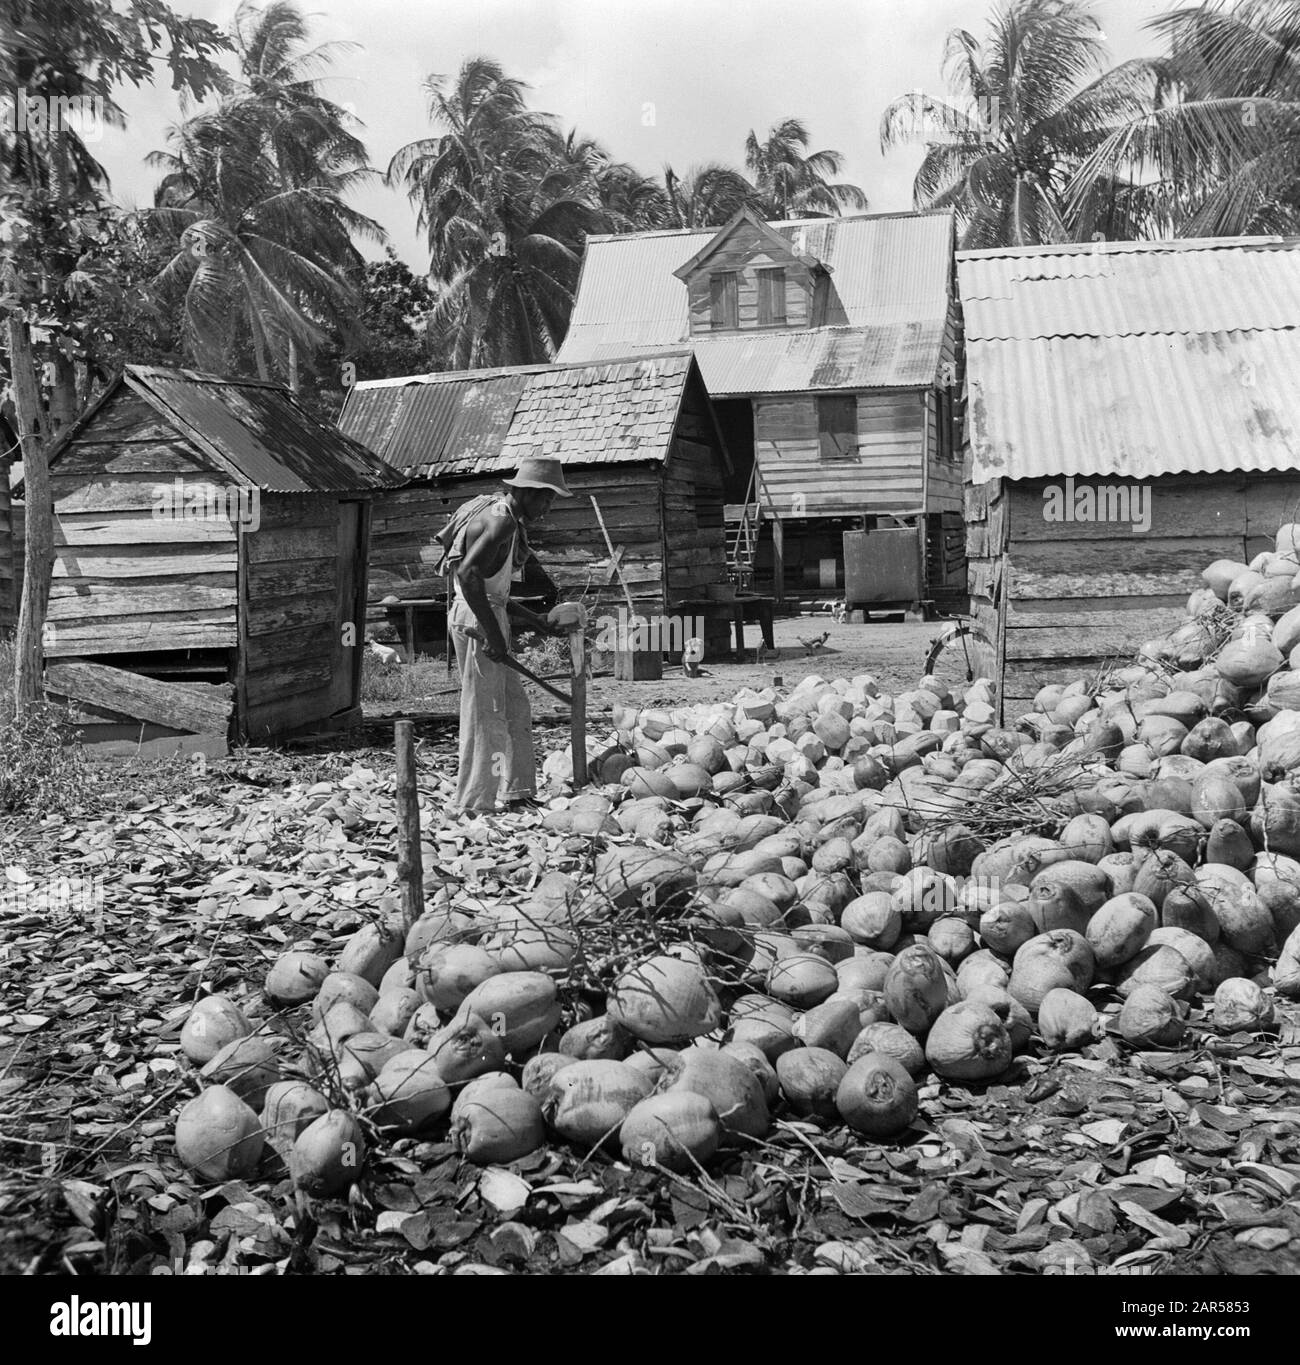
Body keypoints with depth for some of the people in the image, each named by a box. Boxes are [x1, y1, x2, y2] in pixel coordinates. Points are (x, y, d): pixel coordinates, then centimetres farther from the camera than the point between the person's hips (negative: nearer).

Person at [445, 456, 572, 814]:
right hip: (476, 622, -10)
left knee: (515, 708, 14)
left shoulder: (507, 522, 18)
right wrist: (493, 632, -25)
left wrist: (531, 619, 21)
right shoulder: (500, 520, -15)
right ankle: (473, 804, 2)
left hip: (488, 617, 10)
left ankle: (514, 792, 22)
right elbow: (467, 574, -27)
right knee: (485, 714, -4)